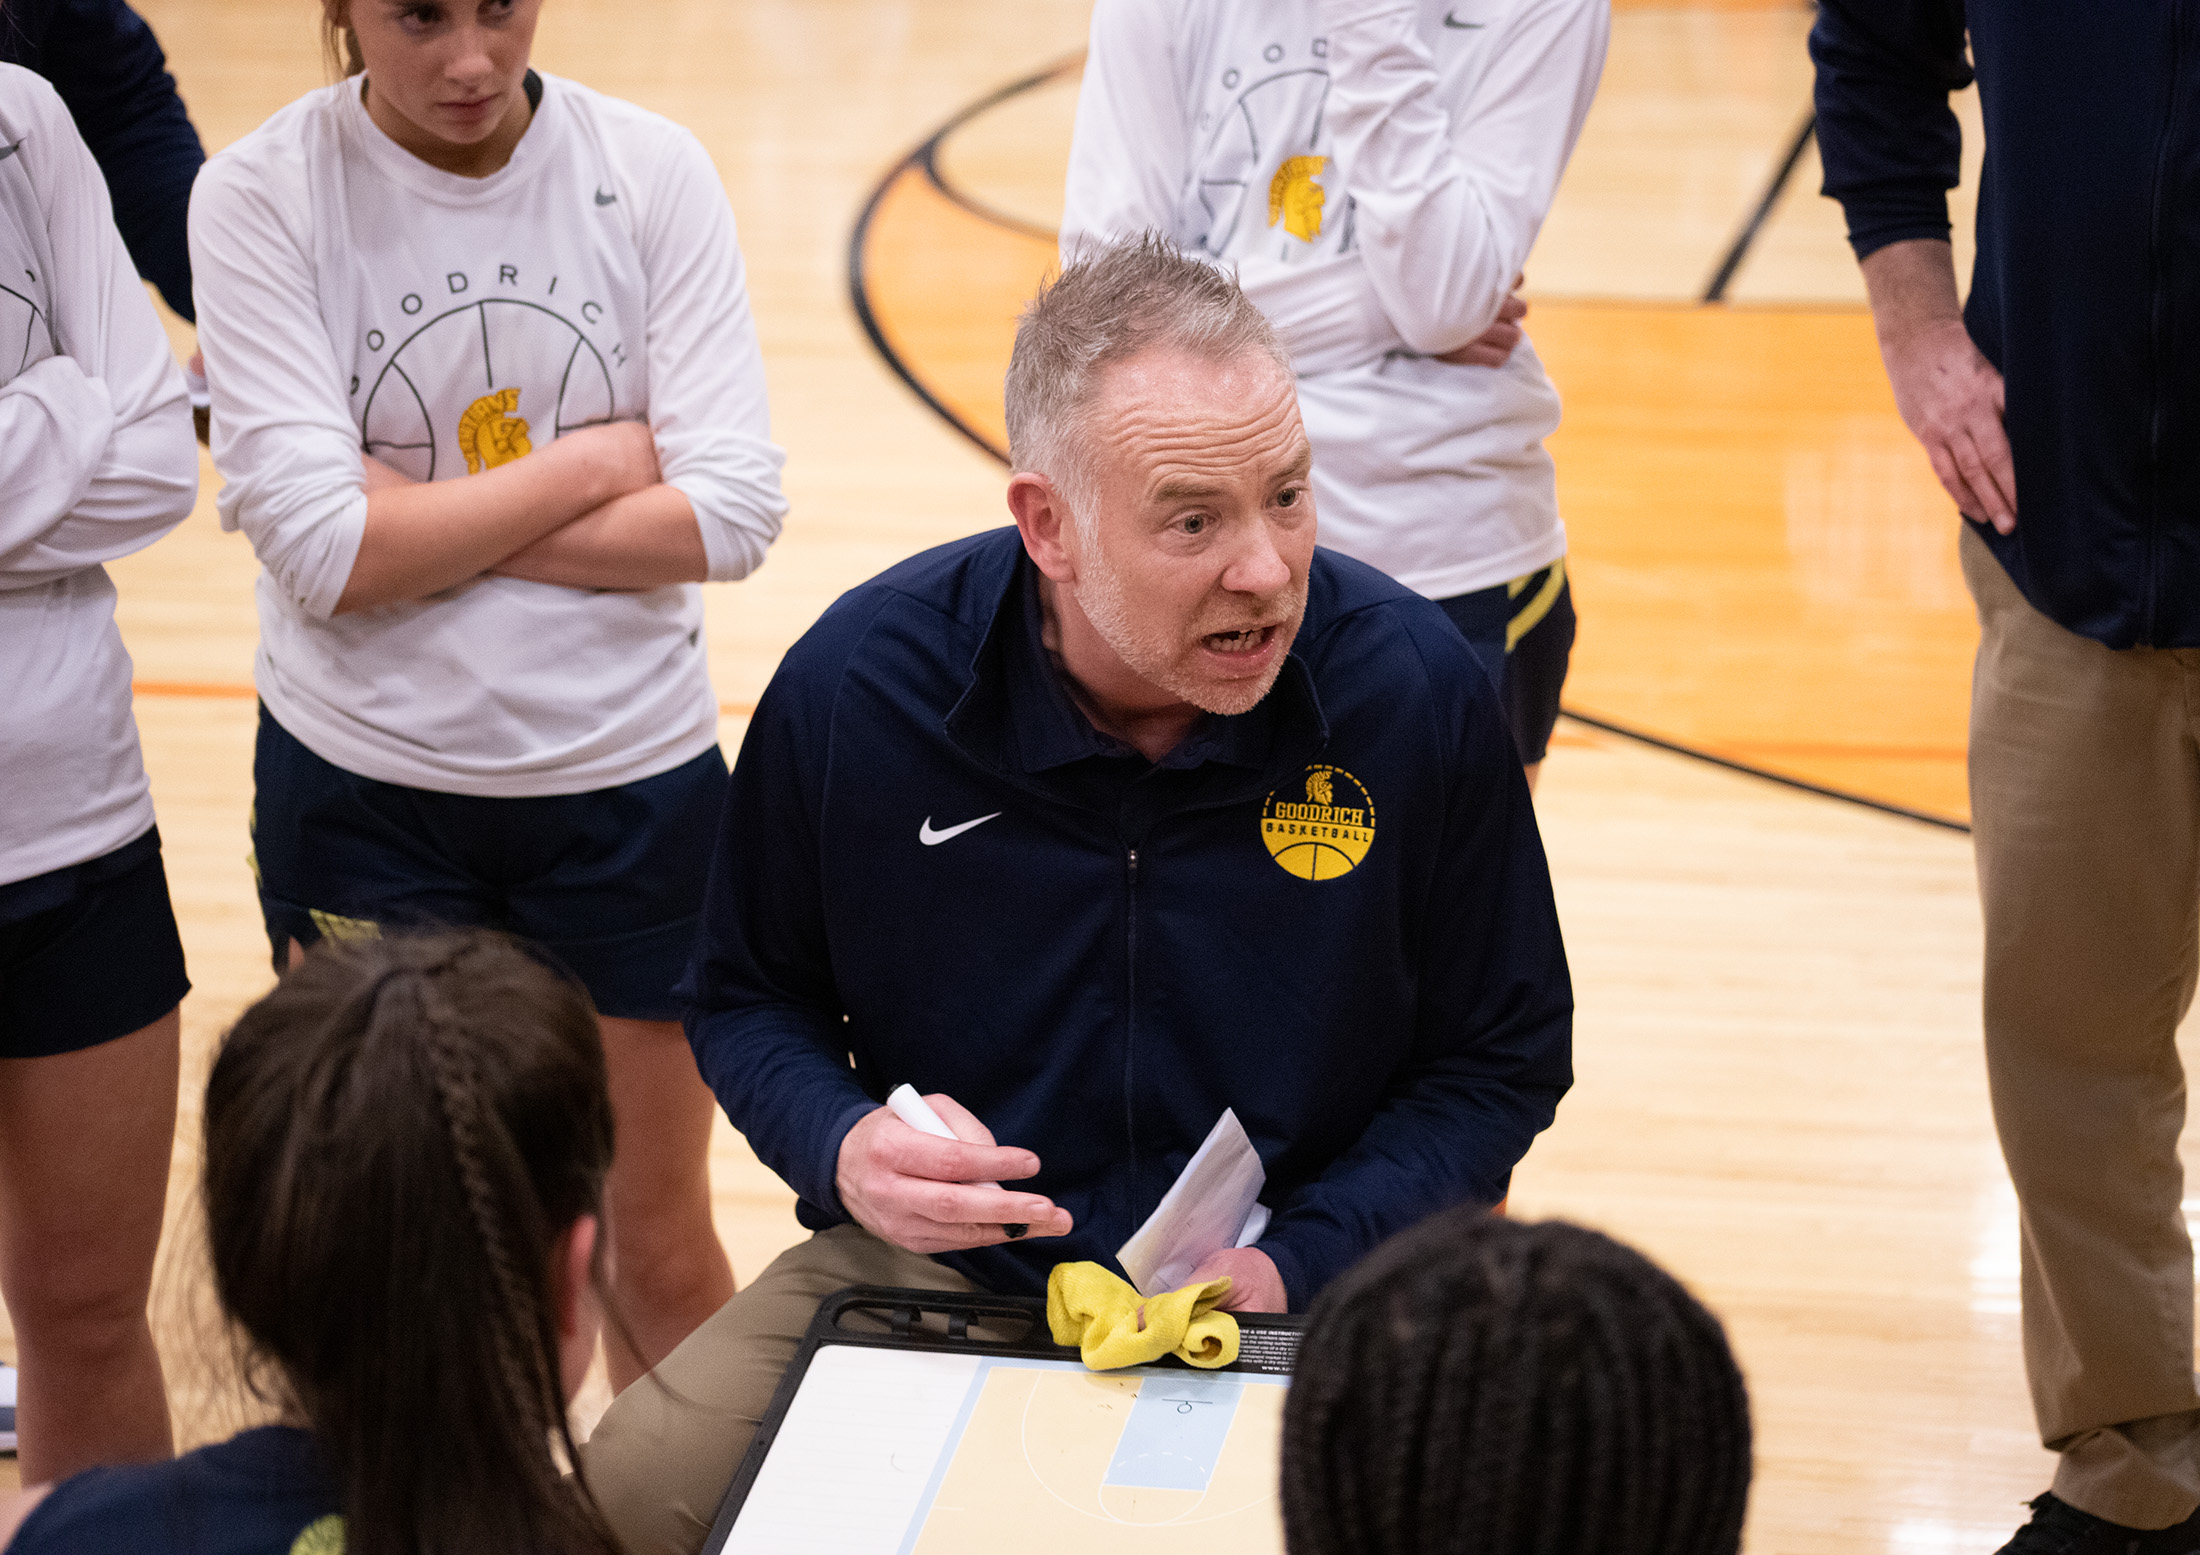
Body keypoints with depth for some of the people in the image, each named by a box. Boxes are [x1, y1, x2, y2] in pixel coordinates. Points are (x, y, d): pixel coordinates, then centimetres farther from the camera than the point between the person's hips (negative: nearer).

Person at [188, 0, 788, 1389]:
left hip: (629, 774, 1)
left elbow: (732, 512, -13)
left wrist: (425, 524, -16)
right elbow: (322, 548, -19)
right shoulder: (260, 198, -11)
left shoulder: (652, 172, -7)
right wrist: (598, 459, -14)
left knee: (661, 1249, 15)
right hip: (364, 791, -1)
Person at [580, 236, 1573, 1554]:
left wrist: (1293, 1268, -12)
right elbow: (748, 999, 8)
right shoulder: (855, 688, -9)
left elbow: (1503, 1060, 2)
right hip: (933, 1279, 1)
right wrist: (841, 1148, -14)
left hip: (1299, 1308, -1)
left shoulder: (1418, 693, -11)